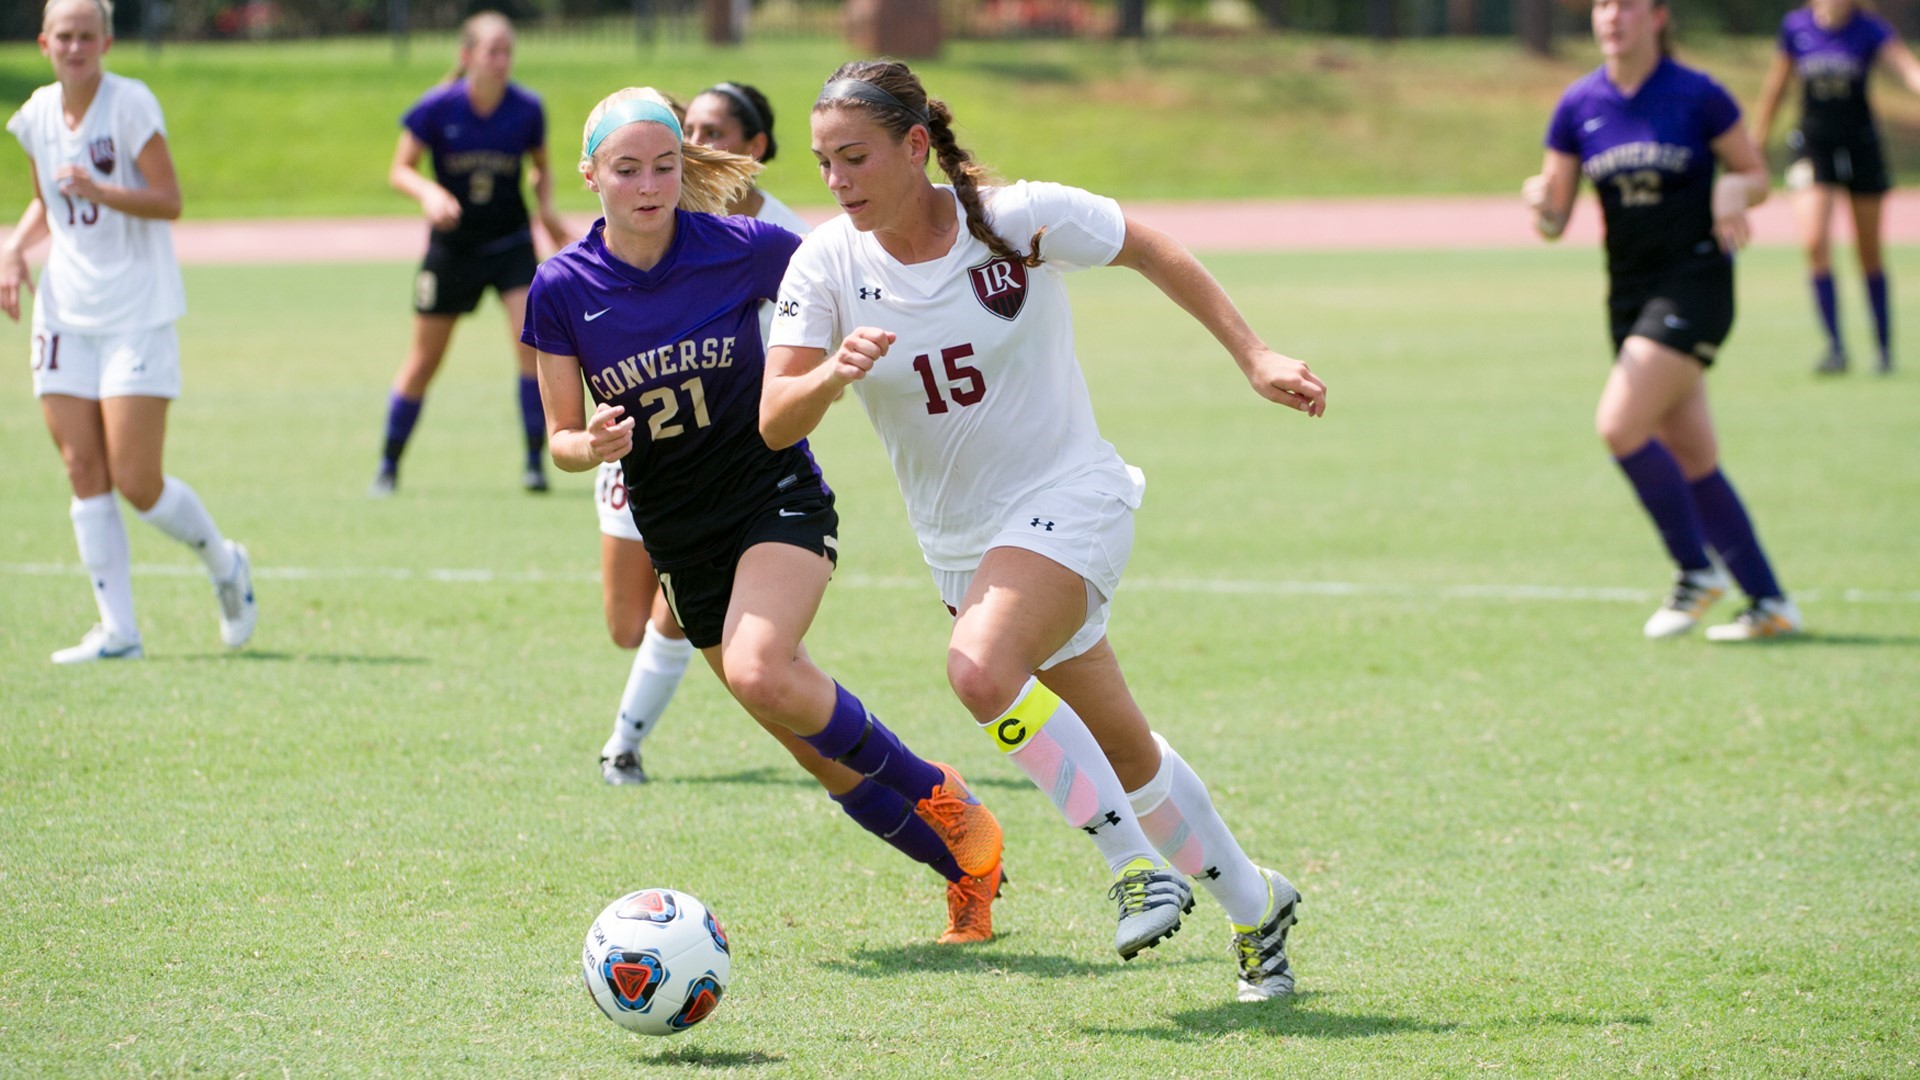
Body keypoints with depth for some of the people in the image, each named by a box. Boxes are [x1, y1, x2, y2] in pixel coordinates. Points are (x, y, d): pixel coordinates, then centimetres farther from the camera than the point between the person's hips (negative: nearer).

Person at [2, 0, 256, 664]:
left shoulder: (131, 104, -10)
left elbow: (169, 201, -13)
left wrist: (96, 190, -28)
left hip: (138, 315, -6)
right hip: (65, 311, 6)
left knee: (136, 481, -8)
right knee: (84, 475, -1)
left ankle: (225, 567, 19)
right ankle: (117, 630, 4)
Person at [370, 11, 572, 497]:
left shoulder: (527, 109, -8)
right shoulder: (437, 107, -14)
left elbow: (541, 168, 9)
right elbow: (399, 170, -8)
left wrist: (547, 210, -10)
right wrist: (429, 193, -29)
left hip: (510, 245, 1)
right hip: (452, 247, -1)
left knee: (533, 340, -18)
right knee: (424, 360, 7)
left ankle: (535, 461, -7)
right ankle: (388, 465, 23)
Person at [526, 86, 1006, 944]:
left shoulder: (742, 250, -13)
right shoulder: (563, 289, -8)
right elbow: (561, 437, -2)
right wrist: (592, 448, -23)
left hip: (777, 495, -3)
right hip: (677, 534, 3)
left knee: (759, 674, -30)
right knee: (822, 752, 4)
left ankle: (934, 792, -7)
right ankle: (967, 865, 23)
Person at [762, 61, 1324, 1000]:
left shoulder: (1020, 219, -16)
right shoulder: (828, 264, -9)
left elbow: (1151, 250, 0)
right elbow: (776, 423, -15)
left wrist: (1252, 357, 1)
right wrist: (832, 374, -36)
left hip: (1067, 498, -5)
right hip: (959, 539, 5)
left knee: (981, 669, -31)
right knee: (1121, 754, 13)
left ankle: (1136, 861, -18)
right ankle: (1251, 905, 32)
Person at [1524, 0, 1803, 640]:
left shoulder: (1697, 95, -8)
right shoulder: (1578, 106, 4)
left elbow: (1756, 174, 2)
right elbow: (1555, 222, 4)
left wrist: (1733, 191, -20)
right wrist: (1542, 205, -18)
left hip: (1696, 279, -6)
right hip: (1630, 288, 6)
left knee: (1619, 425, -19)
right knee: (1691, 459, 5)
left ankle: (1696, 569, -3)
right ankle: (1769, 603, 14)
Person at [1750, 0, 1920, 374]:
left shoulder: (1871, 30, -8)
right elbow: (1775, 86, 11)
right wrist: (1756, 142, 16)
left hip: (1860, 145, 0)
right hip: (1813, 145, 1)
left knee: (1869, 253, 8)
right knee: (1815, 242, -17)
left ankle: (1885, 347, 22)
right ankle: (1835, 346, -11)